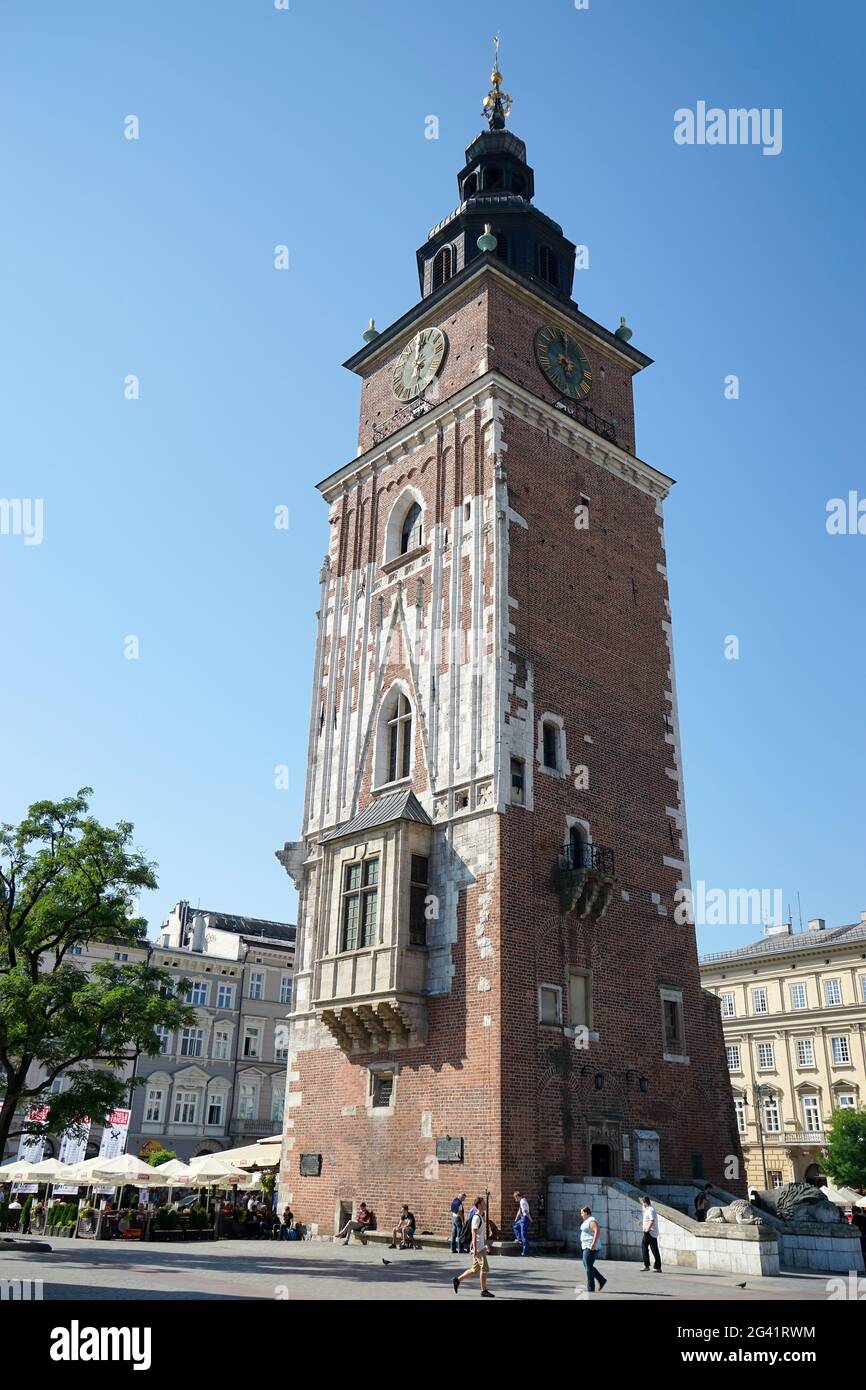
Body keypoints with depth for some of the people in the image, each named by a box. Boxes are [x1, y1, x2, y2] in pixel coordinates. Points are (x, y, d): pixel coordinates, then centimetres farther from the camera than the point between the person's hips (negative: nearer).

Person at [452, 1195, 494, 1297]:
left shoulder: (482, 1217, 15)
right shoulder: (476, 1217, -15)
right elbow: (474, 1234, -19)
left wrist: (485, 1246, 24)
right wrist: (475, 1249, -22)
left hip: (481, 1247, 9)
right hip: (478, 1248, -9)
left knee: (475, 1270, 12)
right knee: (484, 1268, -3)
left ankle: (457, 1280, 18)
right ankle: (484, 1291, 5)